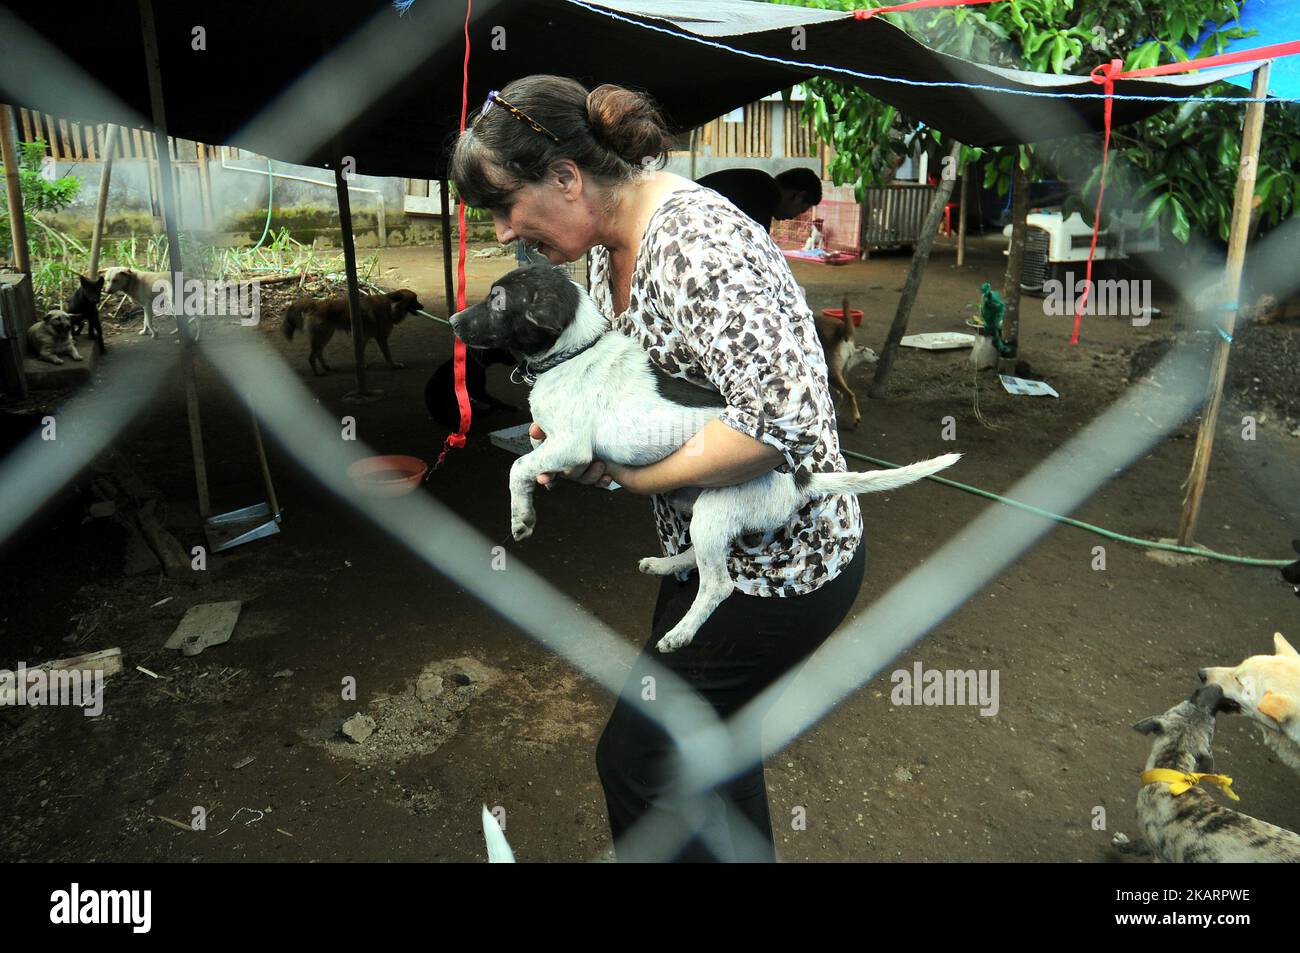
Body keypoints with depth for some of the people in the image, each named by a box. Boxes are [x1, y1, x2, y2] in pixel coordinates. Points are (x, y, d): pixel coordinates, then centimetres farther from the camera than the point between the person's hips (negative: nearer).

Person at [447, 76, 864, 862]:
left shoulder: (695, 242, -27)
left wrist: (632, 473, -22)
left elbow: (783, 415, -34)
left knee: (638, 760, 5)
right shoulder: (610, 247, 4)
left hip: (779, 564, -9)